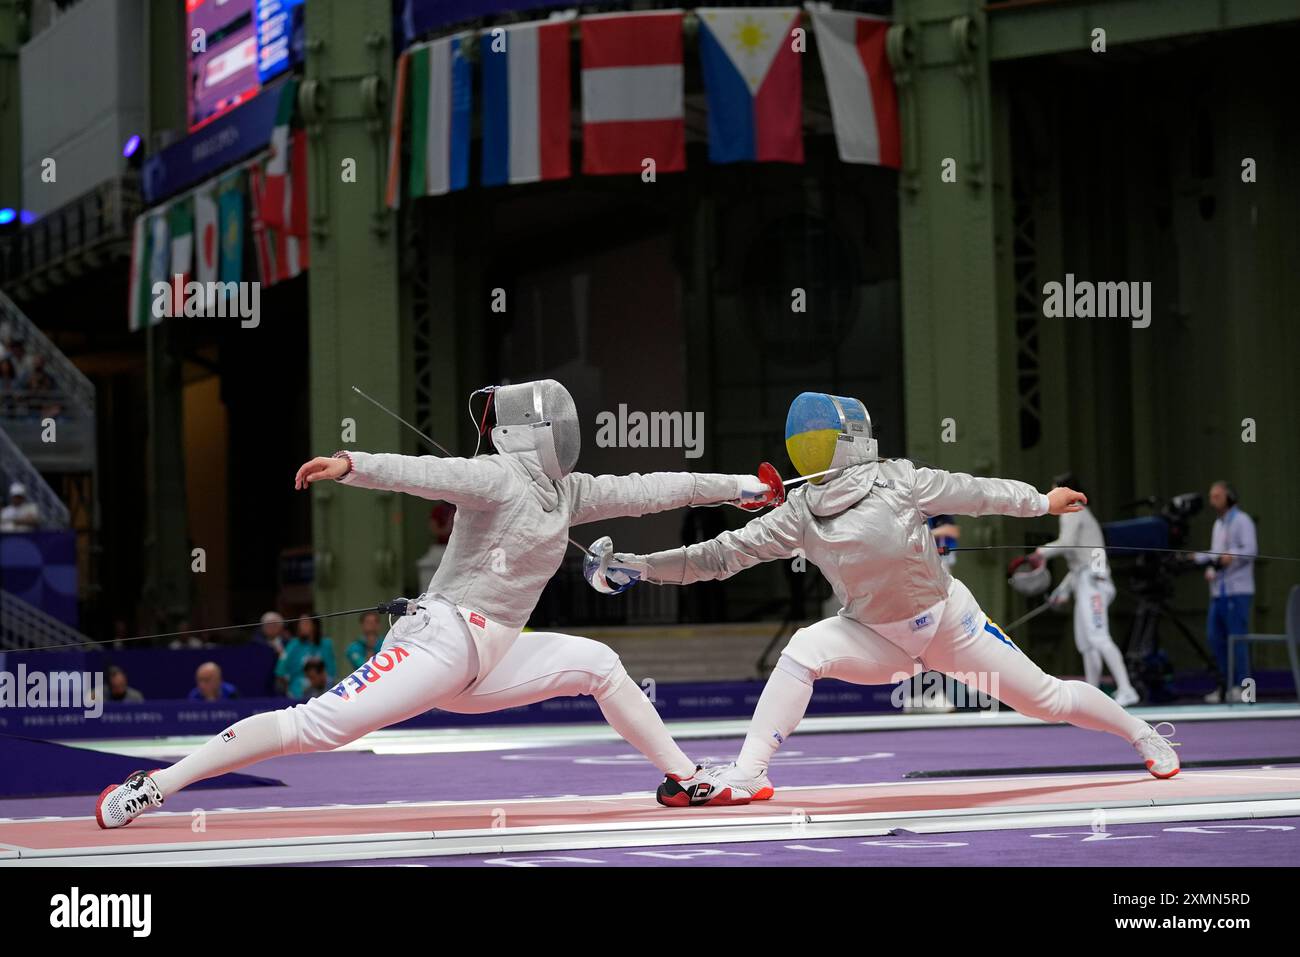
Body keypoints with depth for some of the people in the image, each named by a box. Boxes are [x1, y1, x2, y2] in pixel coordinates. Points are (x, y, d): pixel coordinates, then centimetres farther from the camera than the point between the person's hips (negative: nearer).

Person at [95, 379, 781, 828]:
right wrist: (351, 466, -45)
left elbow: (645, 490, 19)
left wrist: (736, 486, 22)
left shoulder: (564, 492, 13)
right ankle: (152, 787, -18)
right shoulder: (499, 479, -11)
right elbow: (422, 473, -27)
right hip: (437, 644, -8)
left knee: (597, 665, 7)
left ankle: (684, 777, 18)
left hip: (485, 663, 8)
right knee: (318, 727, -19)